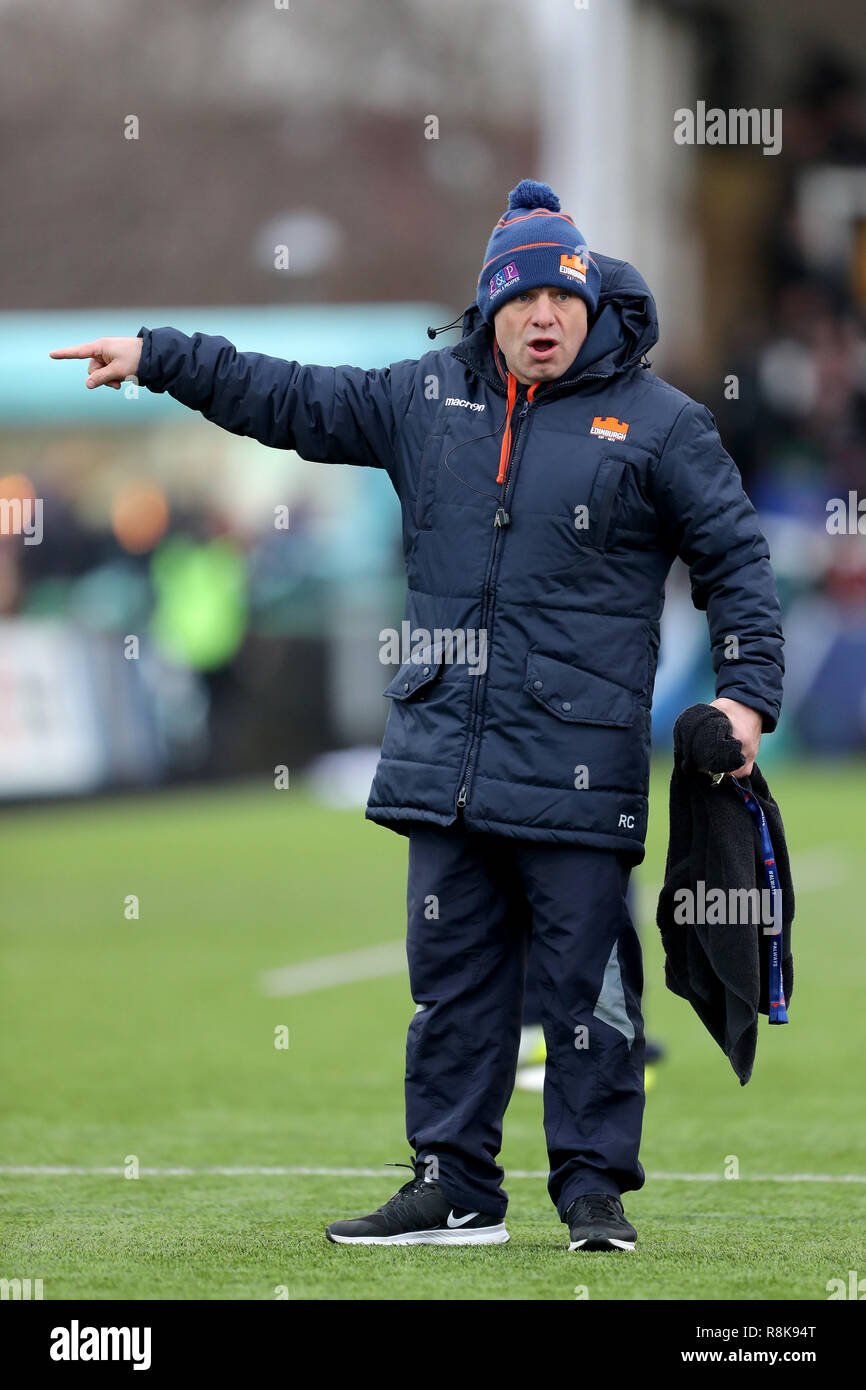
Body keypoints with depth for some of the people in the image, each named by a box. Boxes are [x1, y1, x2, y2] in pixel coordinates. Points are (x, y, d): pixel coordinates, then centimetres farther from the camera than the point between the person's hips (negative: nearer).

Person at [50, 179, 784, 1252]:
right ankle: (454, 1189, 14)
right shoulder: (427, 399, 12)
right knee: (450, 974, 7)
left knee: (585, 980, -3)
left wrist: (746, 689, -7)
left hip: (578, 766, -4)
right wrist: (156, 357, 21)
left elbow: (735, 558, 3)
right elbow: (290, 401, 21)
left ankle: (594, 1187, 6)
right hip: (445, 756, 4)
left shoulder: (656, 422, 1)